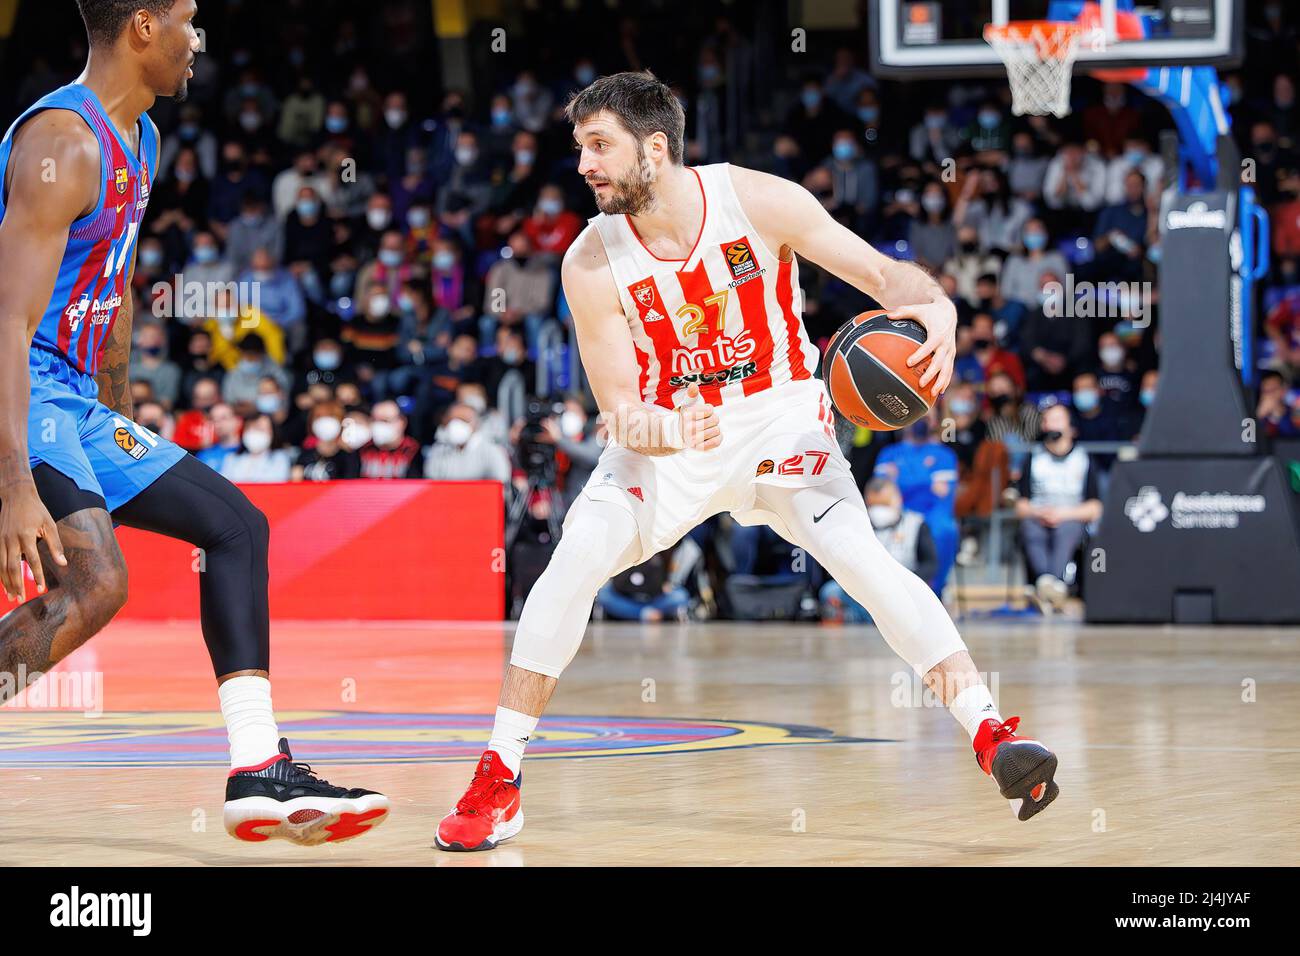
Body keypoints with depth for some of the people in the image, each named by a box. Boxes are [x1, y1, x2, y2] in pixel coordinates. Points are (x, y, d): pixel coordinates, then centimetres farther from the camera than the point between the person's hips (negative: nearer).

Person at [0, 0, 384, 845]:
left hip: (76, 401, 11)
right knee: (96, 584, -28)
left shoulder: (139, 141, 13)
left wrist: (122, 430, 32)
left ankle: (261, 774, 11)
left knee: (234, 523, 13)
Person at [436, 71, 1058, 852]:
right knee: (574, 558, -19)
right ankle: (499, 780, -9)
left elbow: (882, 272, -12)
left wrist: (936, 307, -35)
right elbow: (618, 406, -11)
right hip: (668, 432, 1)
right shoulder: (592, 264, -13)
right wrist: (656, 433, -36)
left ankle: (993, 735, -22)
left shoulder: (758, 201, -17)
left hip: (779, 415, -1)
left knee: (859, 555, -23)